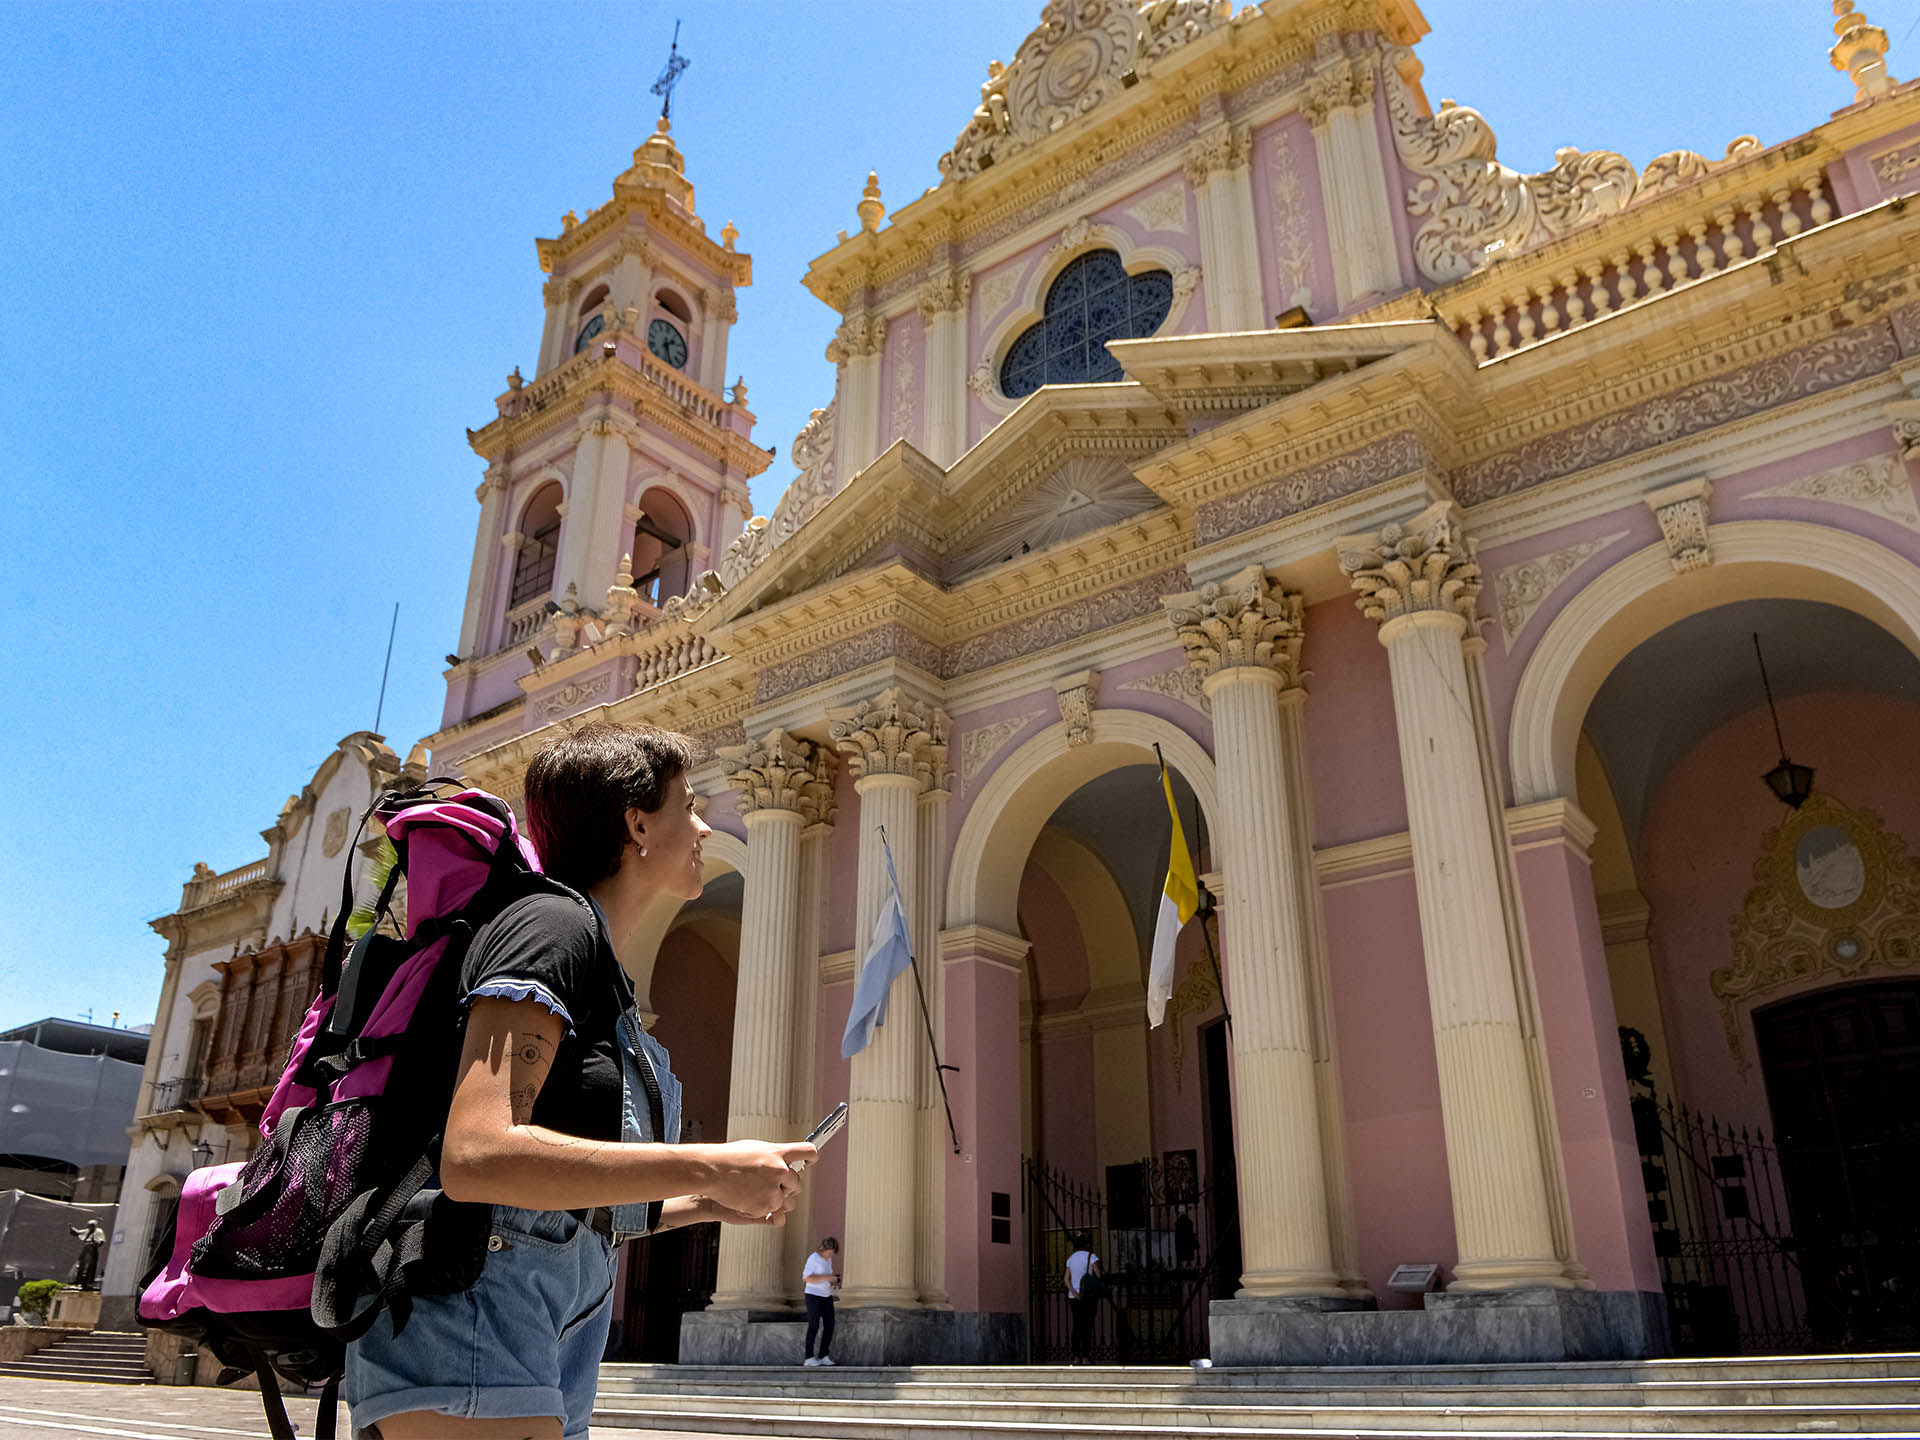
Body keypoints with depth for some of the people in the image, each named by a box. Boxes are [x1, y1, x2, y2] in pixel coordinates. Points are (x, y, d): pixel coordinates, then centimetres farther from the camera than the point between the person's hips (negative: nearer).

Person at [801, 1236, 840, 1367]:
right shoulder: (813, 1259, -14)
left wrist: (833, 1281, 0)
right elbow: (807, 1278, -21)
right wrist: (826, 1277, -26)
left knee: (829, 1325, 1)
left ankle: (823, 1356, 9)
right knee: (813, 1327, -3)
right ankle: (809, 1358, 7)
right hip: (814, 1296, -7)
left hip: (827, 1296, 7)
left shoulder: (828, 1260, 10)